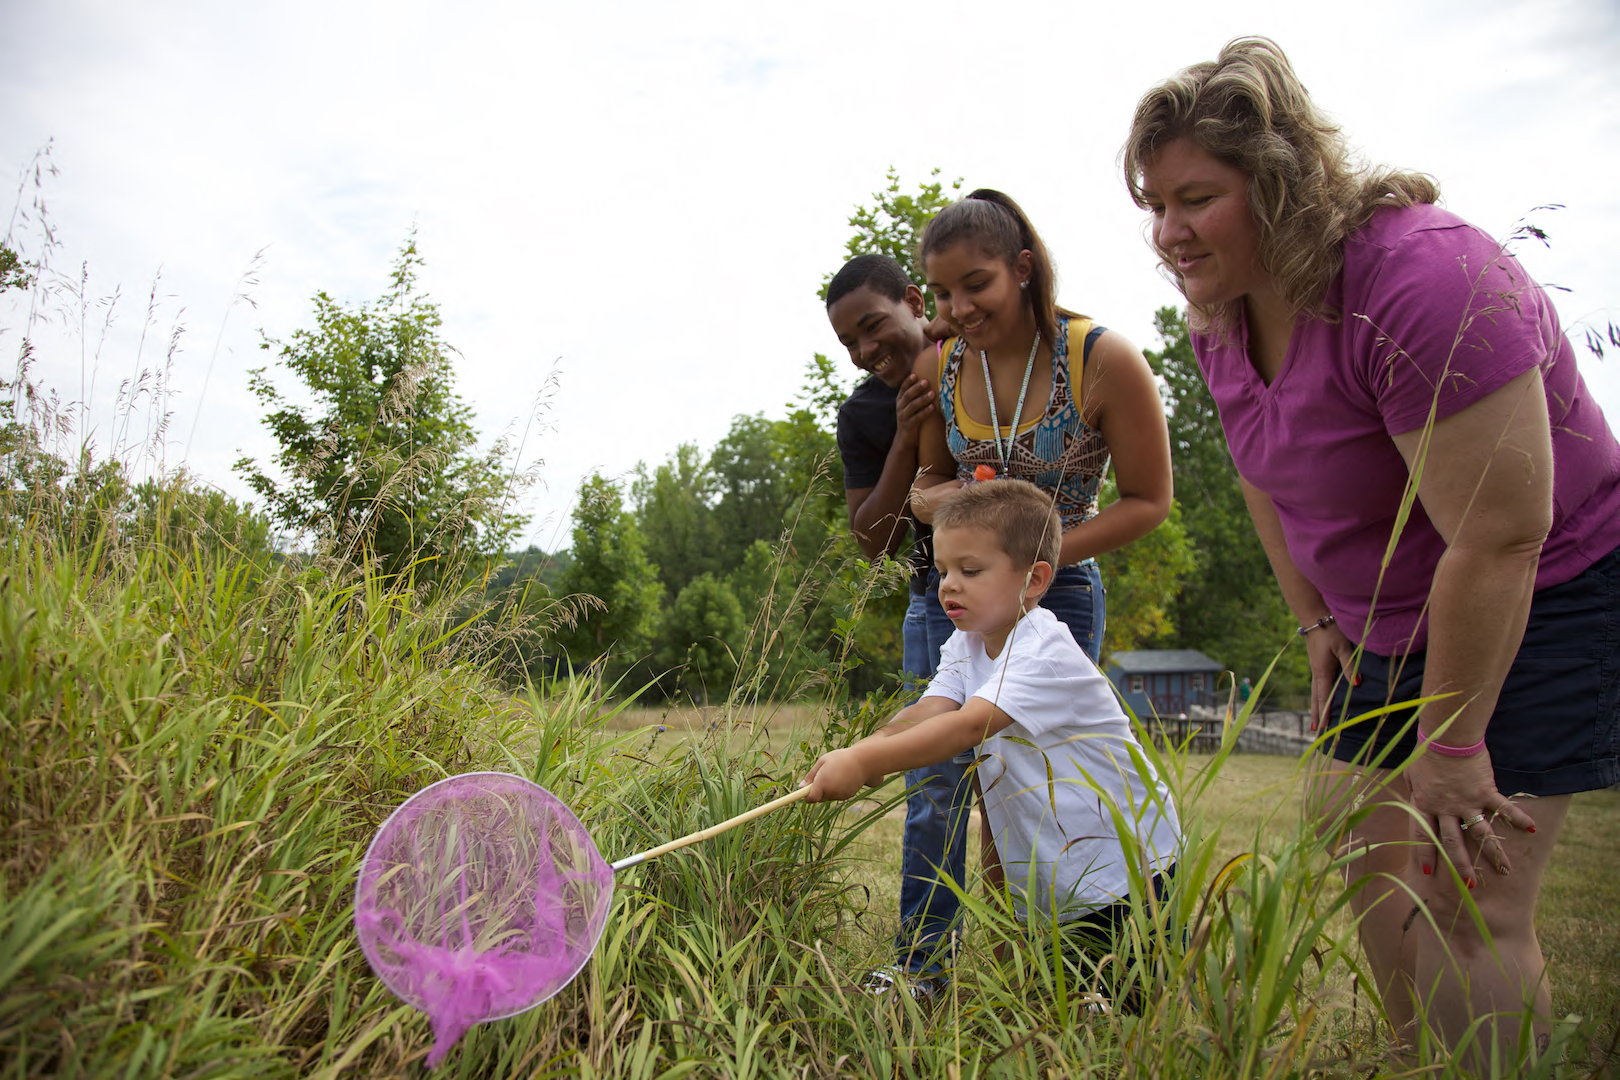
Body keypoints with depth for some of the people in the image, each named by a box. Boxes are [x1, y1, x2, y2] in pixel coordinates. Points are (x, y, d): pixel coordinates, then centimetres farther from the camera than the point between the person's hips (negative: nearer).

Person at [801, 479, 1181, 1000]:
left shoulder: (1046, 652, -25)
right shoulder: (964, 648, 2)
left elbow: (969, 725, -39)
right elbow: (928, 711, -16)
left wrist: (865, 763, -46)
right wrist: (856, 753, -34)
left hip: (1128, 867, -7)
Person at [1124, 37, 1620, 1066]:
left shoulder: (1420, 279, -29)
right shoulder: (1223, 309, -3)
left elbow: (1500, 538, -28)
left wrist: (1450, 742, -21)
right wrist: (1318, 623, 11)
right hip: (1395, 619, 8)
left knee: (1460, 904, -10)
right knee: (1371, 860, 11)